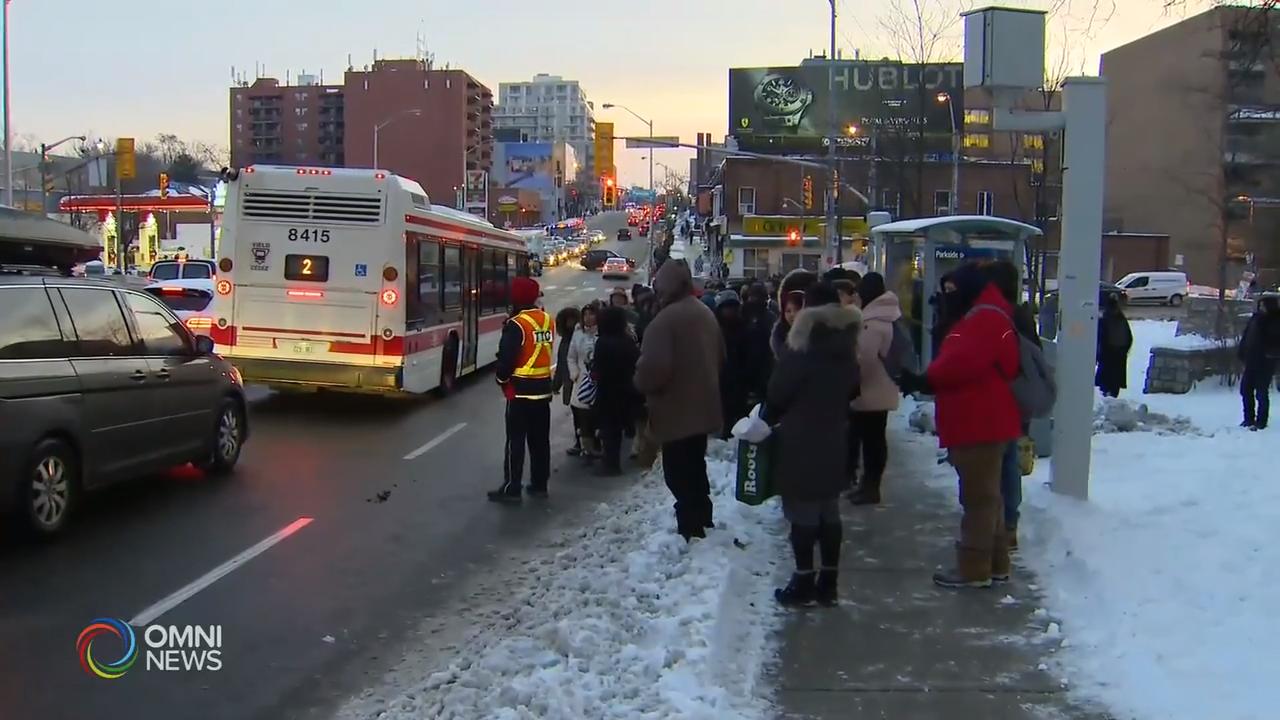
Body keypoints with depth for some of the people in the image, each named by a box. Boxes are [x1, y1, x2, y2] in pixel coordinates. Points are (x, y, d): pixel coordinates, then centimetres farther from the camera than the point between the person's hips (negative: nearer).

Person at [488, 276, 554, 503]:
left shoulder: (517, 324, -16)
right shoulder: (547, 320, 4)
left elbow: (507, 358, -14)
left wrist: (501, 379, 0)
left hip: (521, 390, -6)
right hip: (543, 388, 7)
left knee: (515, 441, -1)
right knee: (540, 440, 13)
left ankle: (511, 489, 2)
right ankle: (539, 485, 19)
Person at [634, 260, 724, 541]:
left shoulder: (666, 319, -21)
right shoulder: (706, 313, 9)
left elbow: (653, 367, -28)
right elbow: (720, 357, 19)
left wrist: (641, 384, -8)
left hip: (677, 411, -9)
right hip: (702, 406, 9)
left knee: (679, 475, 0)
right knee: (695, 469, 22)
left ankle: (690, 531, 3)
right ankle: (702, 522, 33)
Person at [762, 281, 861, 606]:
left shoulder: (803, 349, -14)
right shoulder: (846, 350, 7)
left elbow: (778, 392, -10)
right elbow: (851, 391, 16)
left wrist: (767, 418, 7)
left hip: (801, 442, -7)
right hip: (833, 440, 7)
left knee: (803, 512, -2)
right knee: (829, 511, 11)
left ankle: (804, 582, 2)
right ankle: (828, 582, 16)